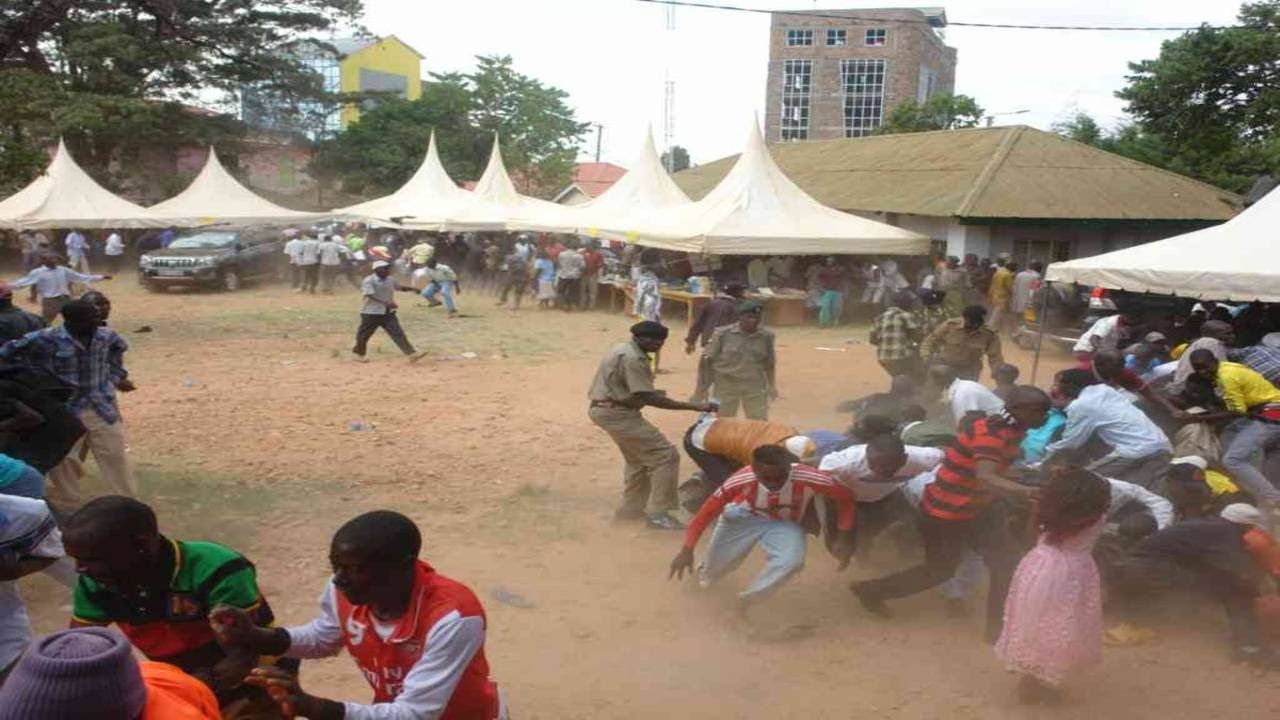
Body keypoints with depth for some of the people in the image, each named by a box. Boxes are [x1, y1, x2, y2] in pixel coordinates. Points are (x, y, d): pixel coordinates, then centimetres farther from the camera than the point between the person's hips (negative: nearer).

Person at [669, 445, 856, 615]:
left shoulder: (808, 478, -38)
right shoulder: (742, 480, -36)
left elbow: (846, 497, -19)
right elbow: (706, 511, -22)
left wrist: (843, 538, -21)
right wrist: (687, 550, -23)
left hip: (785, 524, 0)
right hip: (742, 517, 0)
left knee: (791, 562, -28)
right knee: (716, 565, 8)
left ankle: (747, 599, -1)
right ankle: (706, 572, 50)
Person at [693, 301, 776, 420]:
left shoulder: (766, 336, 1)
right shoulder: (723, 334, -7)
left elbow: (769, 362, 15)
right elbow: (706, 360, -2)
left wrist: (772, 386, 13)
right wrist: (702, 386, -3)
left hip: (755, 386, 2)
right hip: (726, 384, -2)